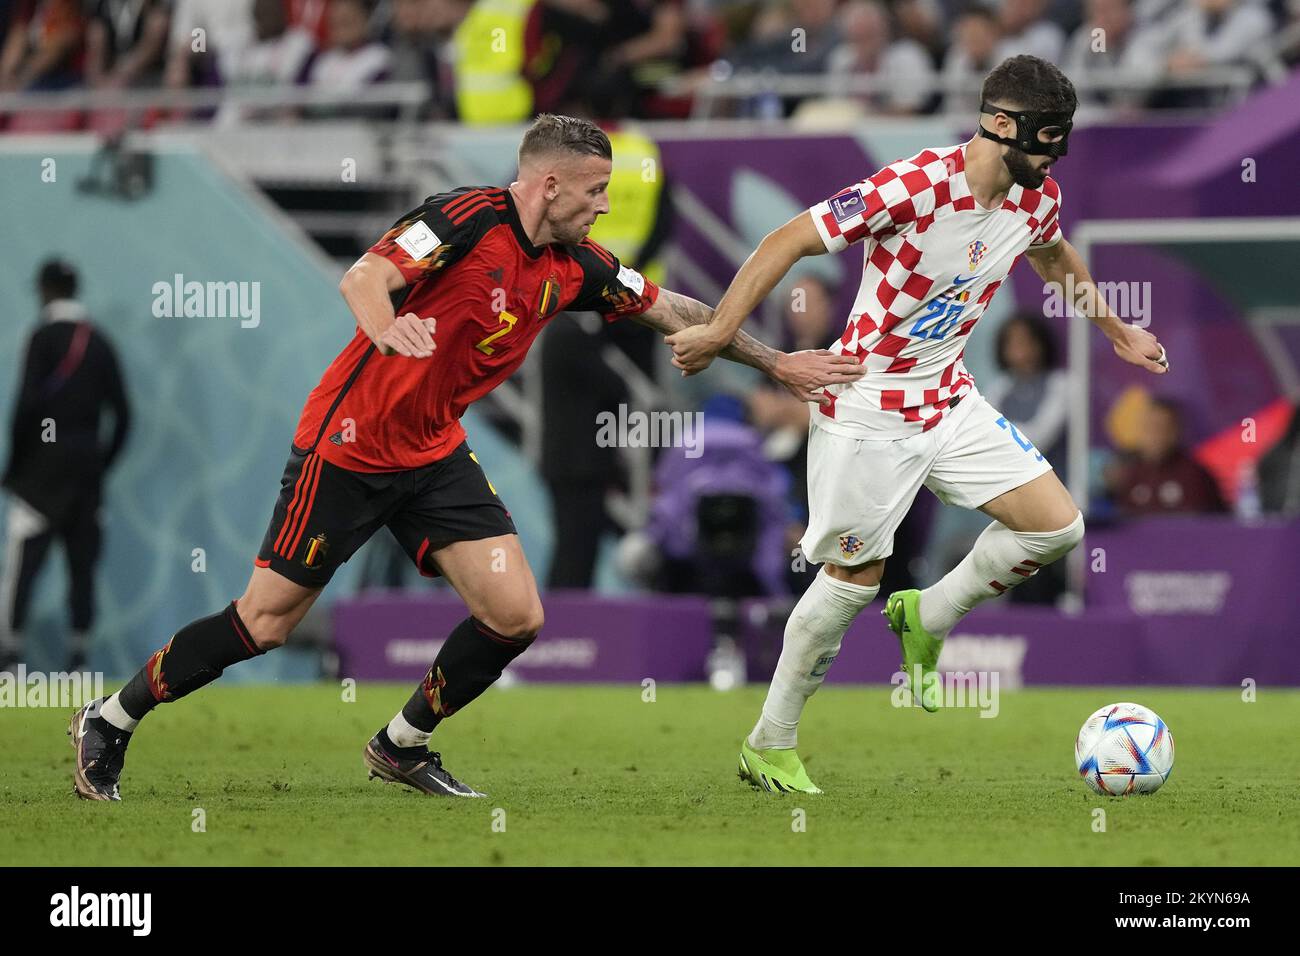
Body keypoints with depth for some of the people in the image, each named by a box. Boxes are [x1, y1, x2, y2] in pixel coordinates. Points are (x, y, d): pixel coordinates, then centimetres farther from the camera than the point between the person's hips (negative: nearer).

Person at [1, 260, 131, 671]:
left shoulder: (44, 338, -7)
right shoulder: (100, 343, 11)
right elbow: (121, 413, 10)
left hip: (45, 460, -5)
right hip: (88, 465, 5)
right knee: (83, 559, 5)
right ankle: (80, 649, 1)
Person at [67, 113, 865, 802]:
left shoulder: (575, 268, 2)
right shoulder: (470, 218, -19)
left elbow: (672, 310, 13)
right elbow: (363, 276, -30)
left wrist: (776, 362, 14)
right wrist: (385, 325, -52)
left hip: (434, 454, 7)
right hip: (349, 446, -7)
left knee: (516, 615, -5)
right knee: (267, 622, -4)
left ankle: (403, 746, 17)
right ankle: (110, 723, 15)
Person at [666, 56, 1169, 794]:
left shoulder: (1038, 199, -3)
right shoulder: (914, 186, -26)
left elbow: (1054, 256, 23)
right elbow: (789, 242, -20)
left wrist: (1117, 331, 31)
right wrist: (719, 333, -20)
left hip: (950, 399, 7)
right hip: (869, 411, -7)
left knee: (1057, 525, -4)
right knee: (855, 577, -1)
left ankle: (927, 619, 18)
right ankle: (769, 746, 16)